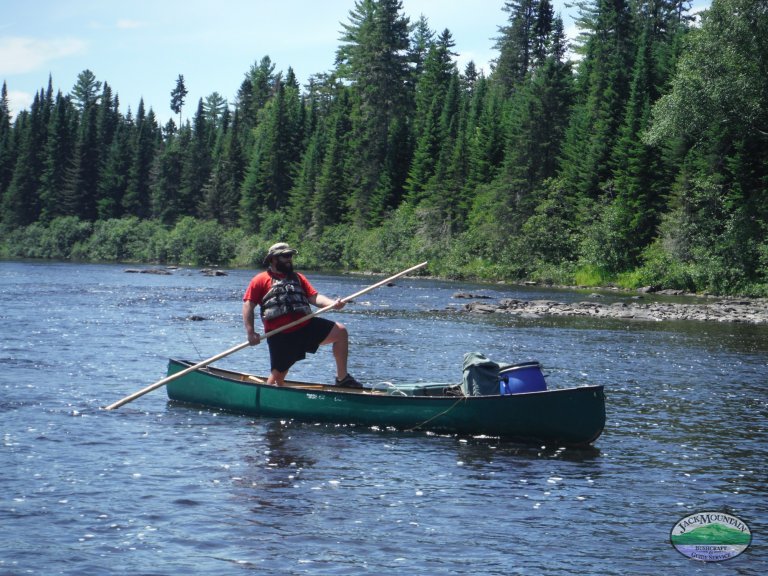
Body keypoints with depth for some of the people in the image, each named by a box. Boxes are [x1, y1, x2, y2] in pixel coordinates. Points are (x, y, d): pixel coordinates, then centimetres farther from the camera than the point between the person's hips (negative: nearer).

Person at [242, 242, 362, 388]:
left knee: (340, 331, -8)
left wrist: (332, 303, -11)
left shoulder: (298, 277, 21)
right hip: (280, 334, -4)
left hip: (306, 325, 4)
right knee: (278, 373, -1)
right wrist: (251, 333, -13)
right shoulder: (261, 280, 5)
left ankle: (342, 378, -3)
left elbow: (314, 297, 9)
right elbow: (248, 305, -1)